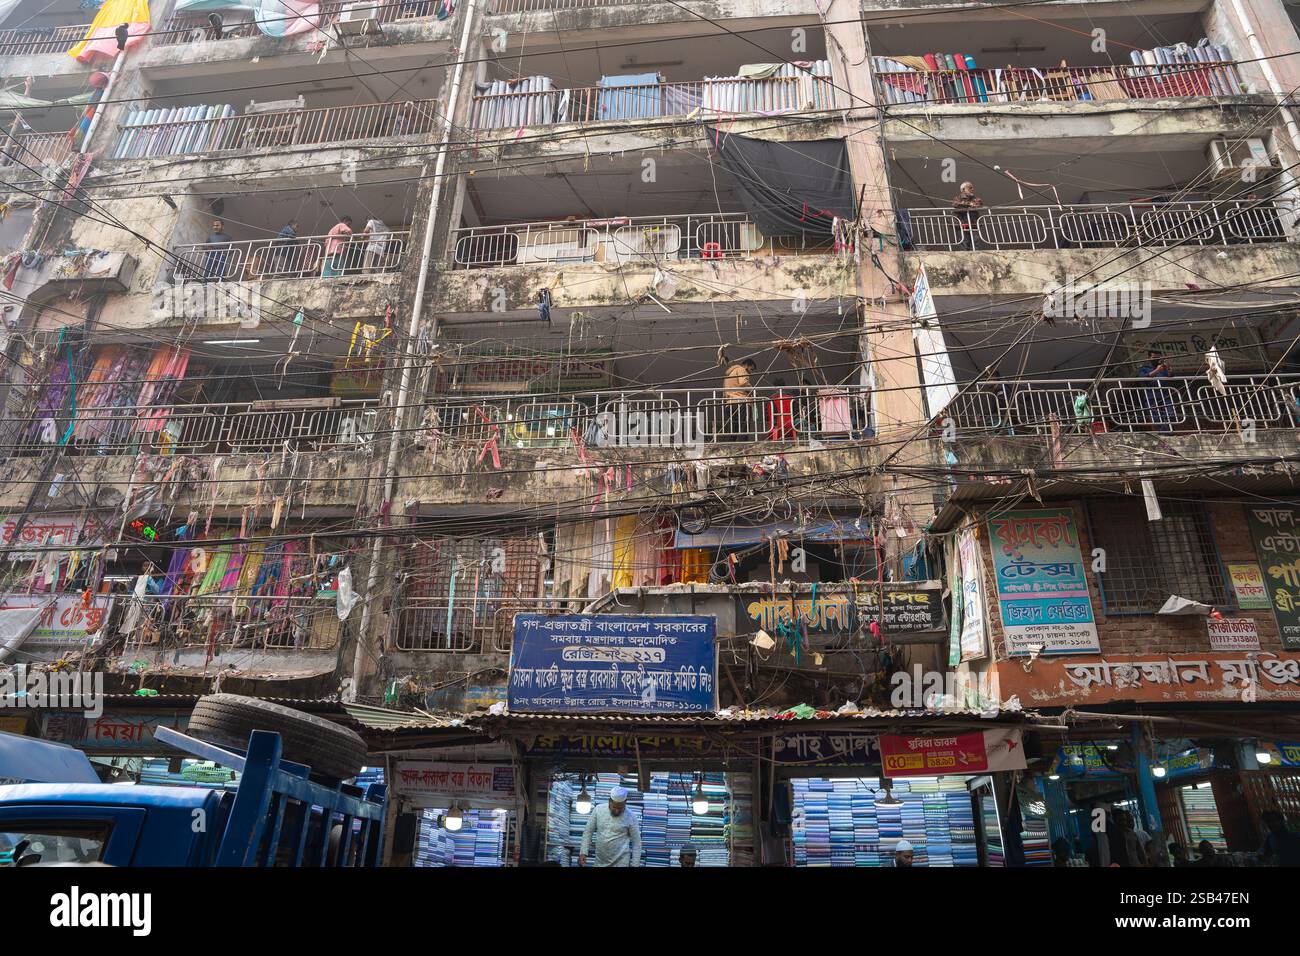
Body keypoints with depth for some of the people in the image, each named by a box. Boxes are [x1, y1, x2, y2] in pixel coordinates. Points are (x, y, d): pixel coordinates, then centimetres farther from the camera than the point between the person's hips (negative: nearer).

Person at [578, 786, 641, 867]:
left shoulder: (630, 818, -10)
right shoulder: (598, 810, -3)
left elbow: (636, 843, -4)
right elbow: (588, 832, 5)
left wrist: (635, 864, -6)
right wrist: (583, 852, -2)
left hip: (621, 862, -3)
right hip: (600, 861, 3)